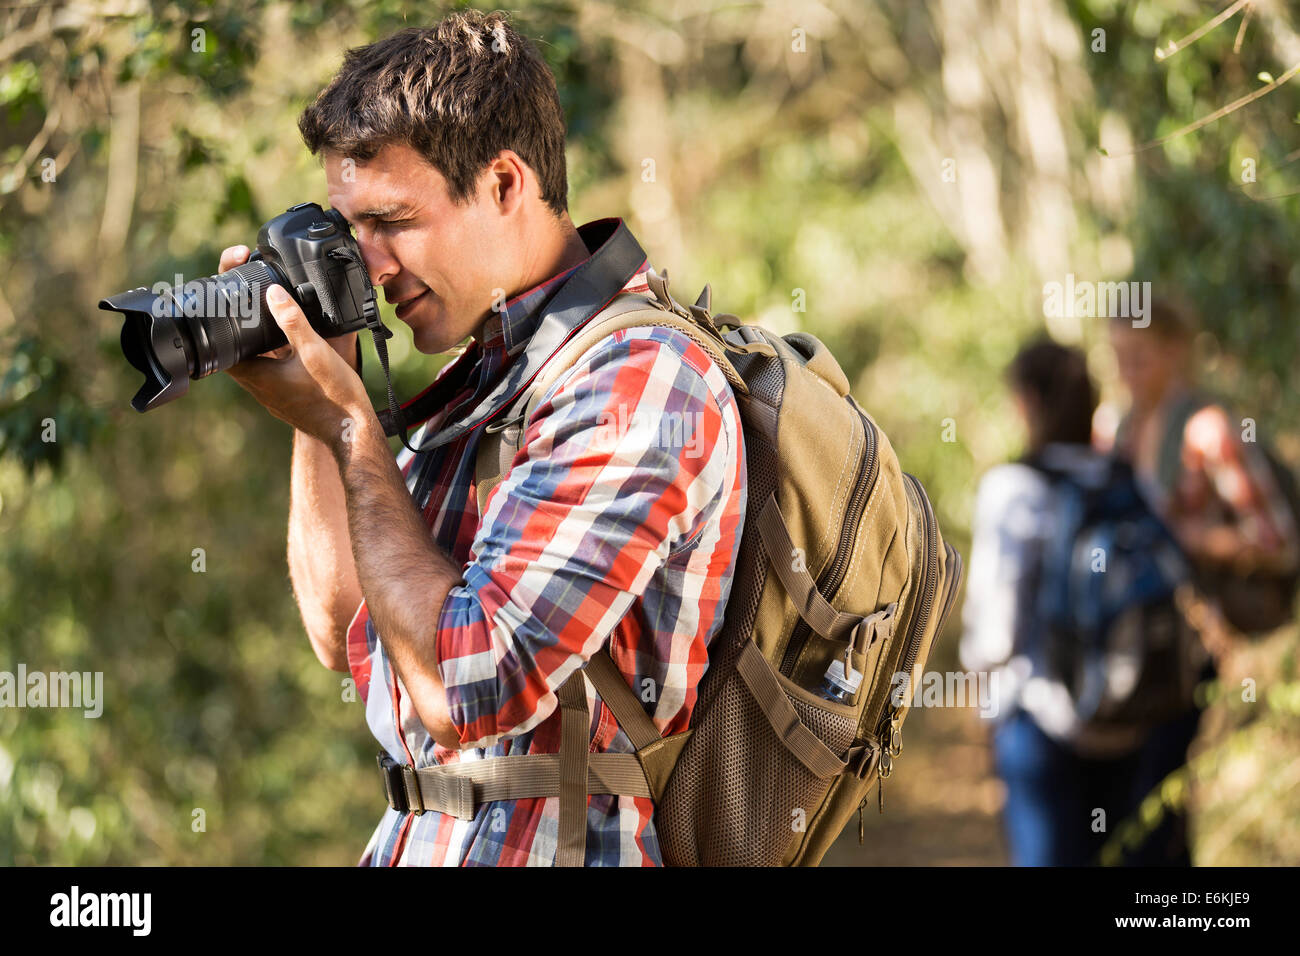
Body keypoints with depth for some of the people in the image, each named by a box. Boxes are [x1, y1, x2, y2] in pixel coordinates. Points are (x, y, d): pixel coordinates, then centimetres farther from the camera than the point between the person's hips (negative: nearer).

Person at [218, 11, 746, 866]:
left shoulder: (640, 378, -15)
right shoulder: (495, 369, 12)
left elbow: (466, 690, -20)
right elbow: (345, 632, 18)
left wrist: (348, 421, -13)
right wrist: (315, 414, 7)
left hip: (548, 844, -7)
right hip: (422, 835, 7)